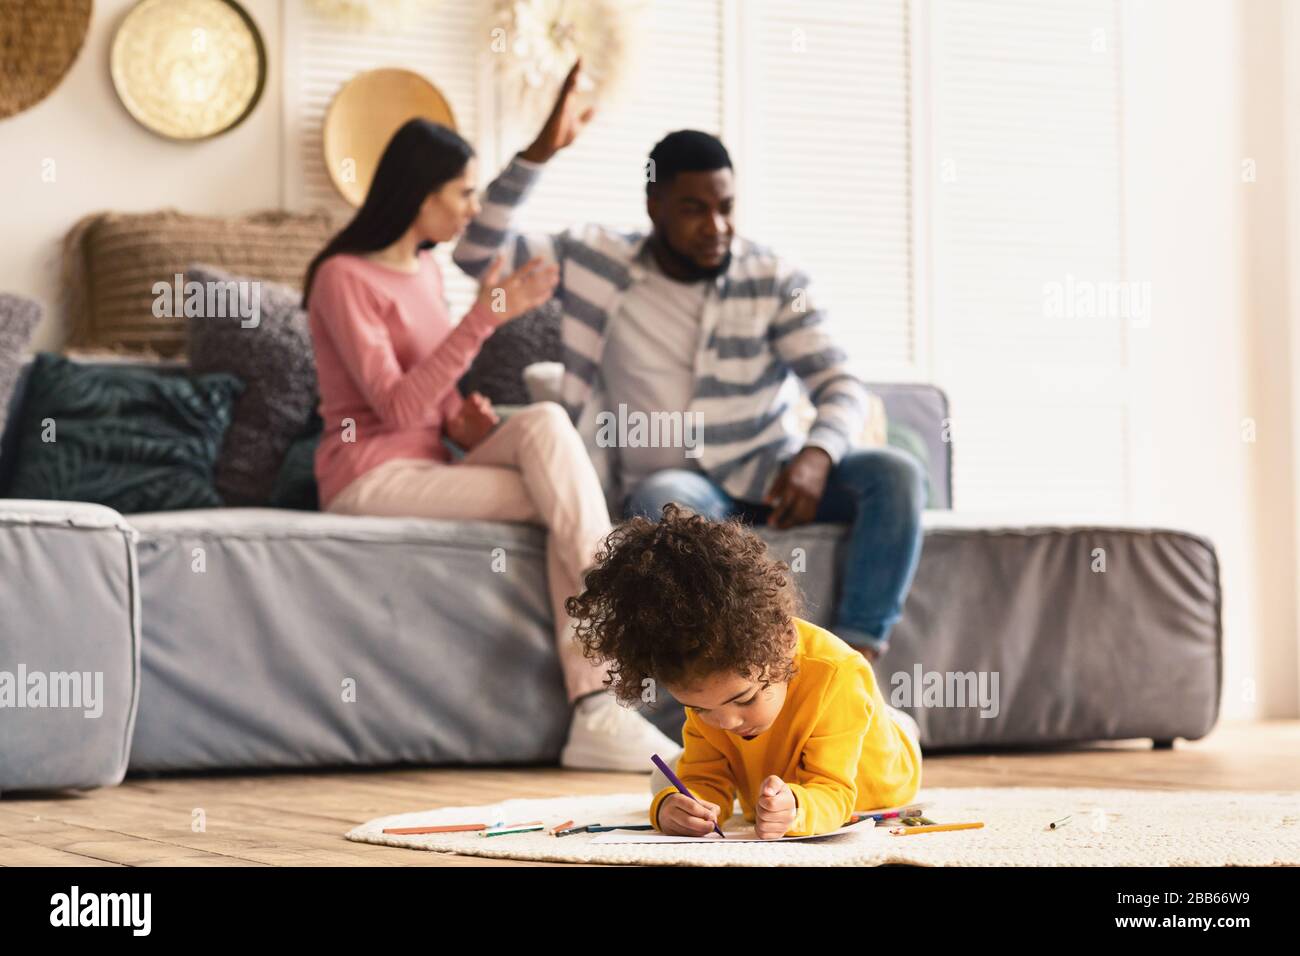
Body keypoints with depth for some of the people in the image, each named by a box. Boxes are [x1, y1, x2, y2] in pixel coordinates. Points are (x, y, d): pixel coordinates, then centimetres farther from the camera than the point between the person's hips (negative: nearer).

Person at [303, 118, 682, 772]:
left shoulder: (425, 268, 16)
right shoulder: (344, 277, -10)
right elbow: (399, 407, -19)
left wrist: (459, 415, 1)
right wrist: (484, 318, -25)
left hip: (428, 466, 7)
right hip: (370, 477, -7)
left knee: (545, 422, -23)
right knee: (562, 499, -22)